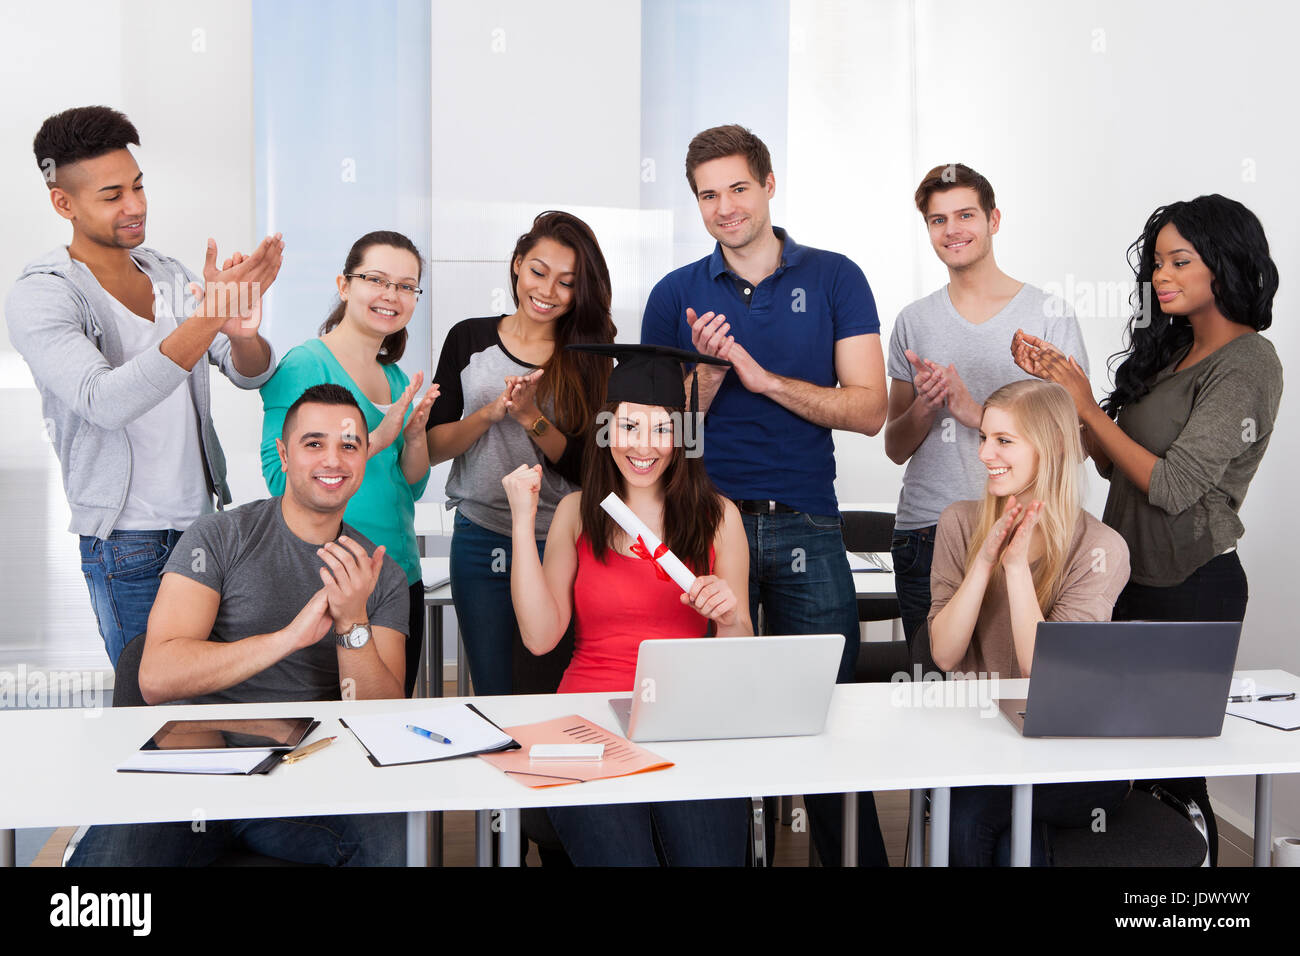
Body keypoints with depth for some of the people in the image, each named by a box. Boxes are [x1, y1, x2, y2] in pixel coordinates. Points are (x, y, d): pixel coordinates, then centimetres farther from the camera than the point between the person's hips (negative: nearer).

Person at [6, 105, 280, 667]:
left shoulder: (172, 276, 10)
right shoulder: (38, 297, -10)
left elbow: (249, 375, 3)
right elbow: (106, 402, -27)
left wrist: (243, 331, -21)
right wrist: (207, 318, -36)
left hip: (207, 522, 6)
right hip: (127, 543, -6)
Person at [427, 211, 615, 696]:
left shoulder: (589, 357, 1)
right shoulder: (469, 339, 4)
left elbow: (585, 468, -5)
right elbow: (432, 447, 0)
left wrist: (531, 416, -17)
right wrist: (491, 412, -15)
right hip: (481, 541, 1)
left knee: (549, 693, 4)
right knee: (492, 695, 8)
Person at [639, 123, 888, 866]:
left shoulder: (834, 279, 4)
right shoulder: (676, 295, 8)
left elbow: (868, 410, -4)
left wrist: (763, 377, -13)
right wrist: (707, 371, -11)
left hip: (807, 528, -1)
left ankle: (856, 855, 16)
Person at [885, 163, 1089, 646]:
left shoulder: (1050, 314, 2)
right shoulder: (914, 321, 12)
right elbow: (895, 448, 12)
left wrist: (975, 411, -15)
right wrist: (924, 406, -9)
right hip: (923, 534, 3)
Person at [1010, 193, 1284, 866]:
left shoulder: (1247, 366, -13)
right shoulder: (1171, 350, 11)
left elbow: (1172, 486, -20)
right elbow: (1112, 463, 12)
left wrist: (1088, 407, -14)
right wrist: (1061, 384, 1)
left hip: (1190, 590, -8)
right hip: (1133, 577, 8)